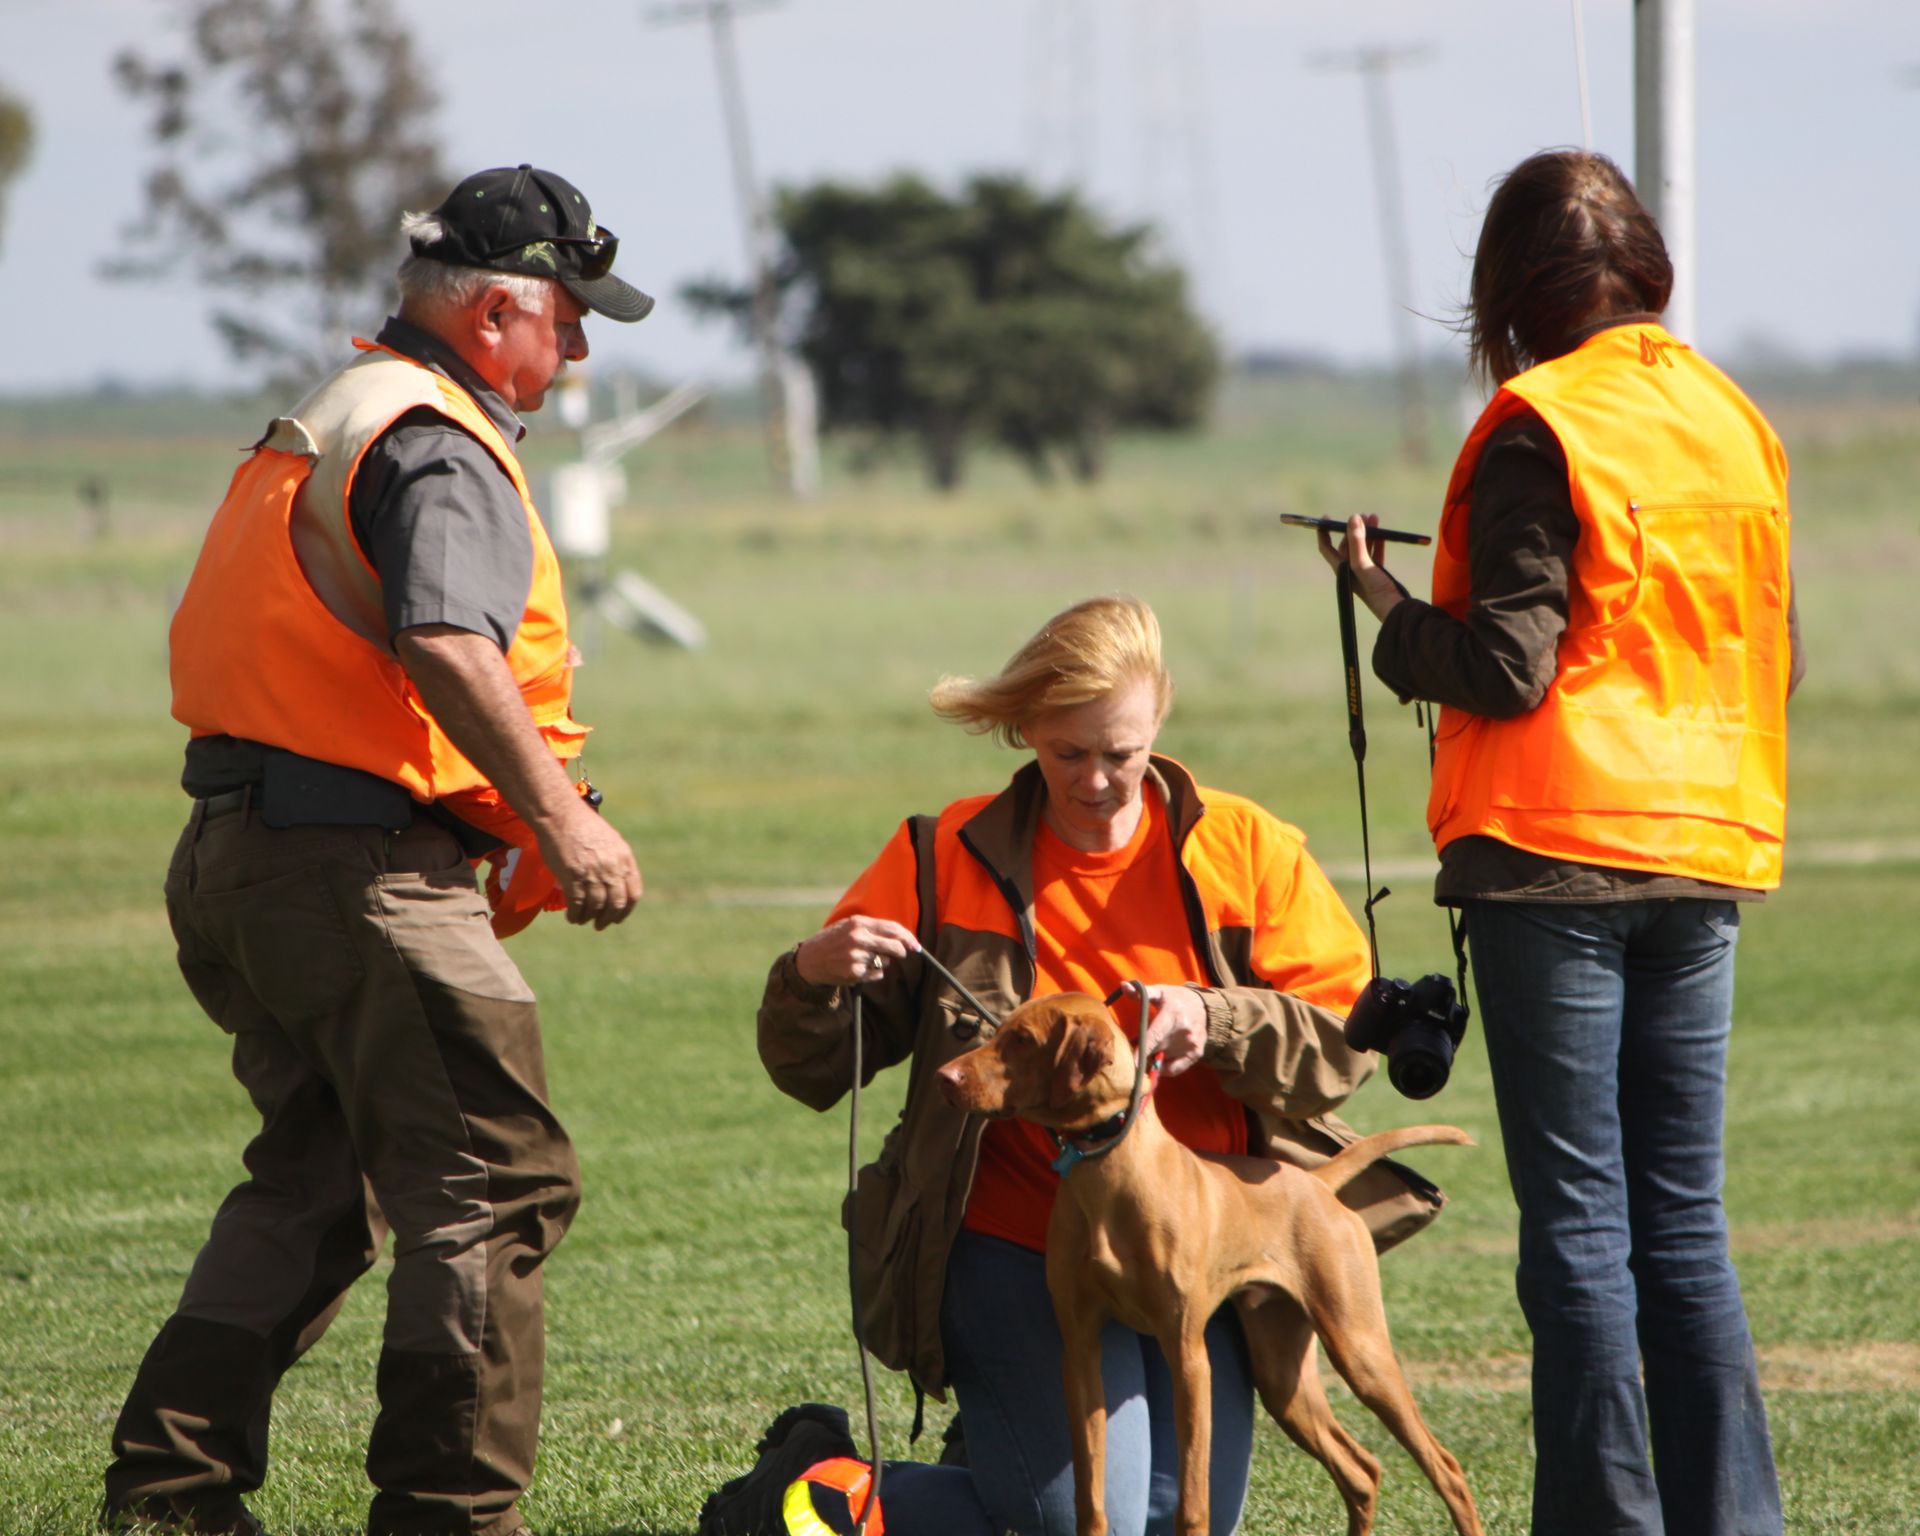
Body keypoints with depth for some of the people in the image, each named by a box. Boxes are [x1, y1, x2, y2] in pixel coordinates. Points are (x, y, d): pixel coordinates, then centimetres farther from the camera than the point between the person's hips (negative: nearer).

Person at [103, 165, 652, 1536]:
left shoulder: (333, 420, 21)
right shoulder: (441, 447, -12)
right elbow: (449, 647, -29)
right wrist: (560, 820, -27)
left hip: (239, 856, 10)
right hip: (363, 869, -10)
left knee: (315, 1178, 20)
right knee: (497, 1185, -6)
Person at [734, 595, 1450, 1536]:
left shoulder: (1243, 851, 3)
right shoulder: (948, 860, -1)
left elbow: (1346, 1035, -4)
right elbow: (813, 1069, 1)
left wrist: (1215, 1022, -22)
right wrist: (814, 977, -22)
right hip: (1015, 1250, -3)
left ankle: (1003, 1441, 33)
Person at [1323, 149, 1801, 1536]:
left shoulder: (1541, 428, -10)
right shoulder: (1735, 419, 9)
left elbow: (1507, 670, -14)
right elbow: (1773, 654, 14)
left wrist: (1384, 601, 1)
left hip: (1558, 856, -6)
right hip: (1706, 851, 6)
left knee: (1578, 1221, -3)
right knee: (1685, 1222, 9)